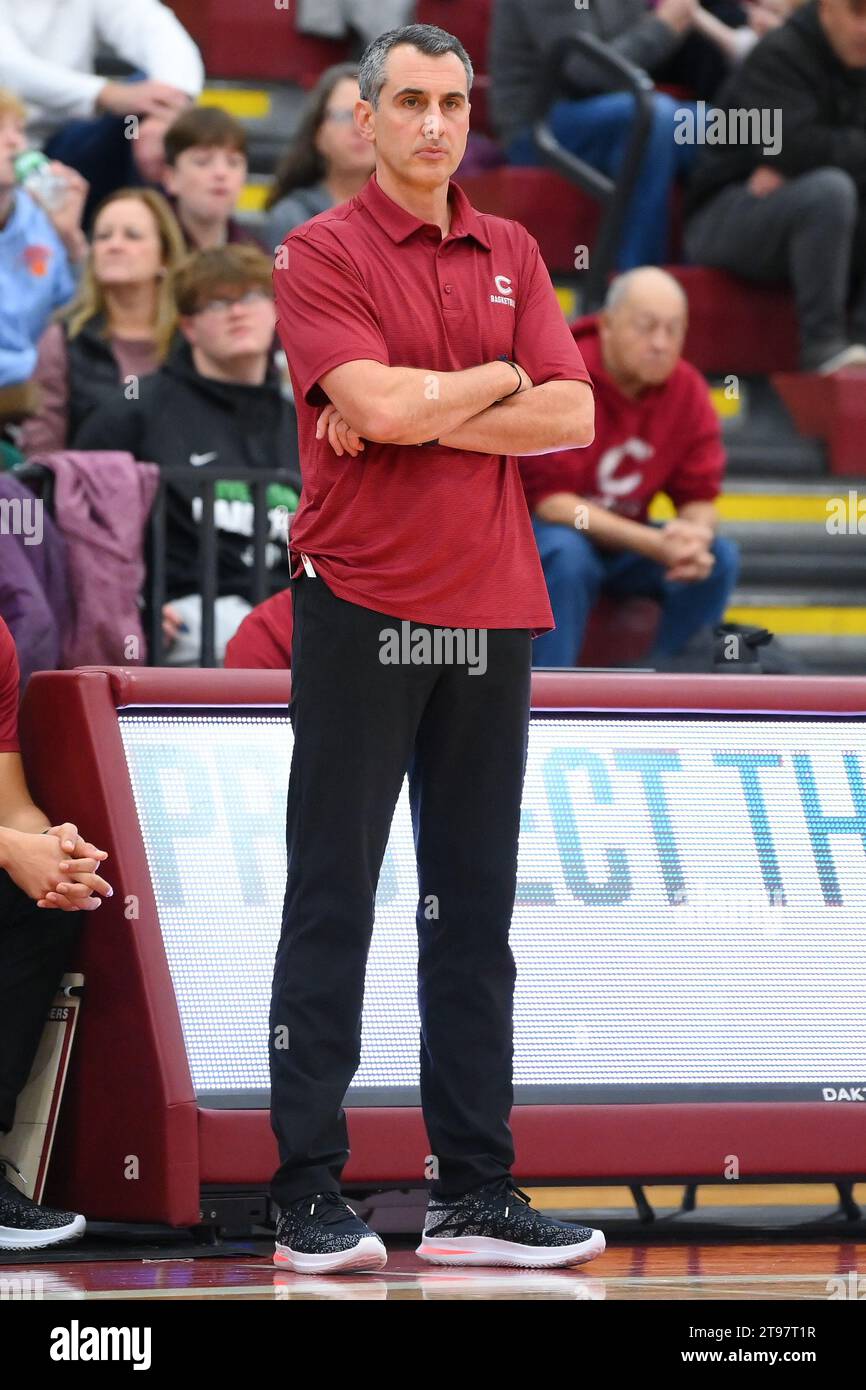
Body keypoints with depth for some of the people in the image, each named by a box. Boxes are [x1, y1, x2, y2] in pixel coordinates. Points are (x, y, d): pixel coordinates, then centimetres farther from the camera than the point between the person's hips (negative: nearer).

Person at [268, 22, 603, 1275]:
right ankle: (310, 1192, 0)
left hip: (491, 609, 5)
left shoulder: (512, 256, 13)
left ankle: (475, 1190, 10)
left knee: (475, 903, 7)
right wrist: (498, 382, -2)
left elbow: (571, 415, 1)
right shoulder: (321, 255, -3)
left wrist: (424, 412, -9)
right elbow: (380, 406, -18)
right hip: (361, 606, -5)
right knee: (333, 901, -3)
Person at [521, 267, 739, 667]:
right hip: (542, 529, -5)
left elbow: (699, 497, -2)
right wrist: (653, 543, -35)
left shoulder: (688, 391, -5)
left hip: (624, 536, 5)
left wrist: (694, 536, -30)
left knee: (719, 556, -16)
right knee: (567, 555, -37)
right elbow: (551, 499, -26)